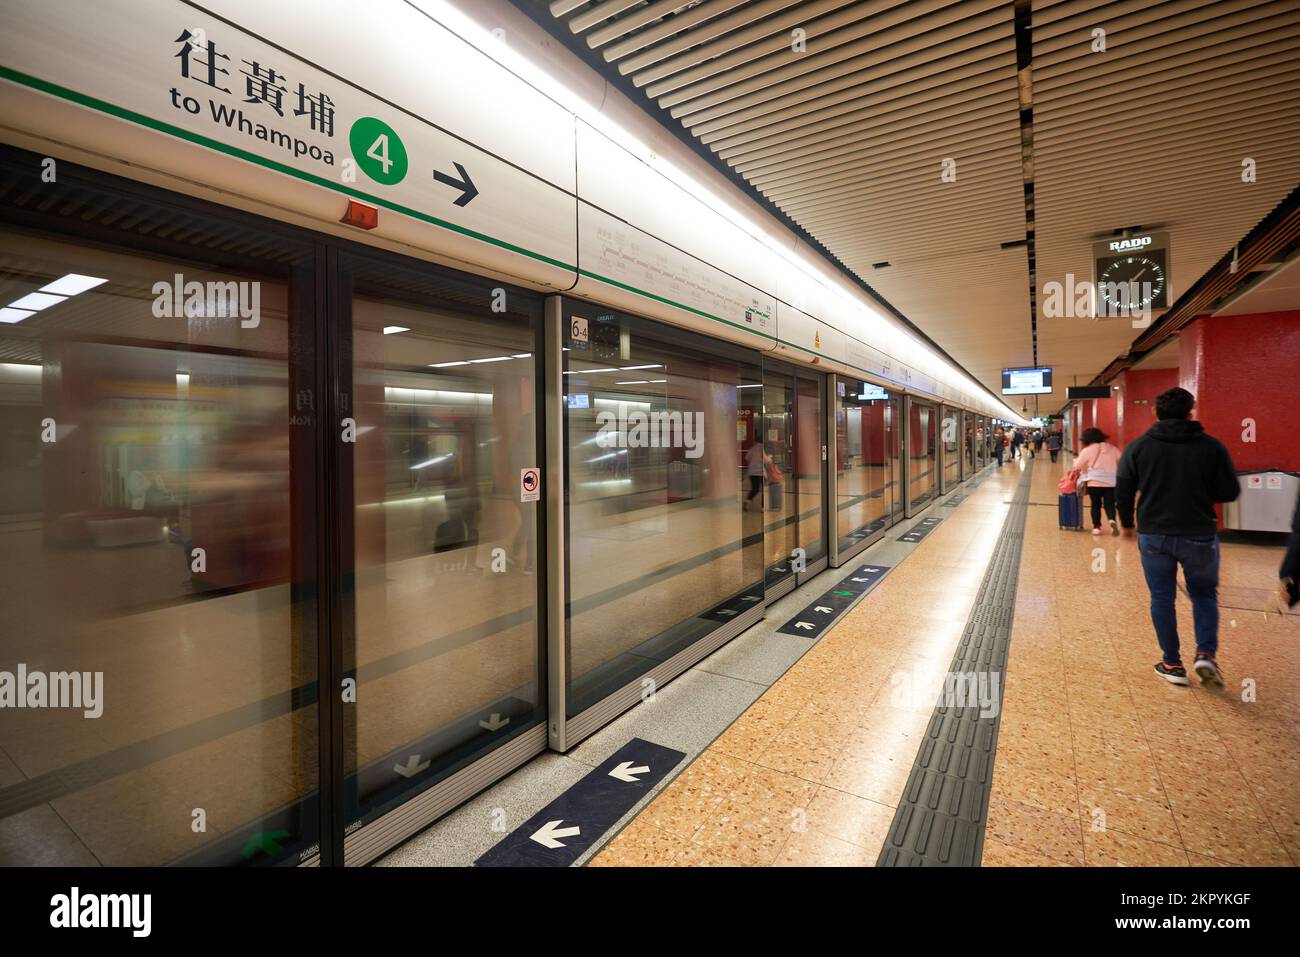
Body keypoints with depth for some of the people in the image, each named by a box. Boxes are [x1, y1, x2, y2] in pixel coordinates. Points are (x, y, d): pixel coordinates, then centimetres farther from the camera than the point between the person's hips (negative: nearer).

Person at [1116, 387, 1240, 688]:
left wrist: (1127, 523, 13)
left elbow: (1123, 491, -1)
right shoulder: (1212, 446, -4)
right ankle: (1206, 654, 4)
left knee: (1162, 599, 10)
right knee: (1204, 595, 19)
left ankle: (1172, 664, 16)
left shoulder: (1139, 446, -3)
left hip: (1153, 536, 0)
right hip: (1200, 535, 0)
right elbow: (1230, 492, -2)